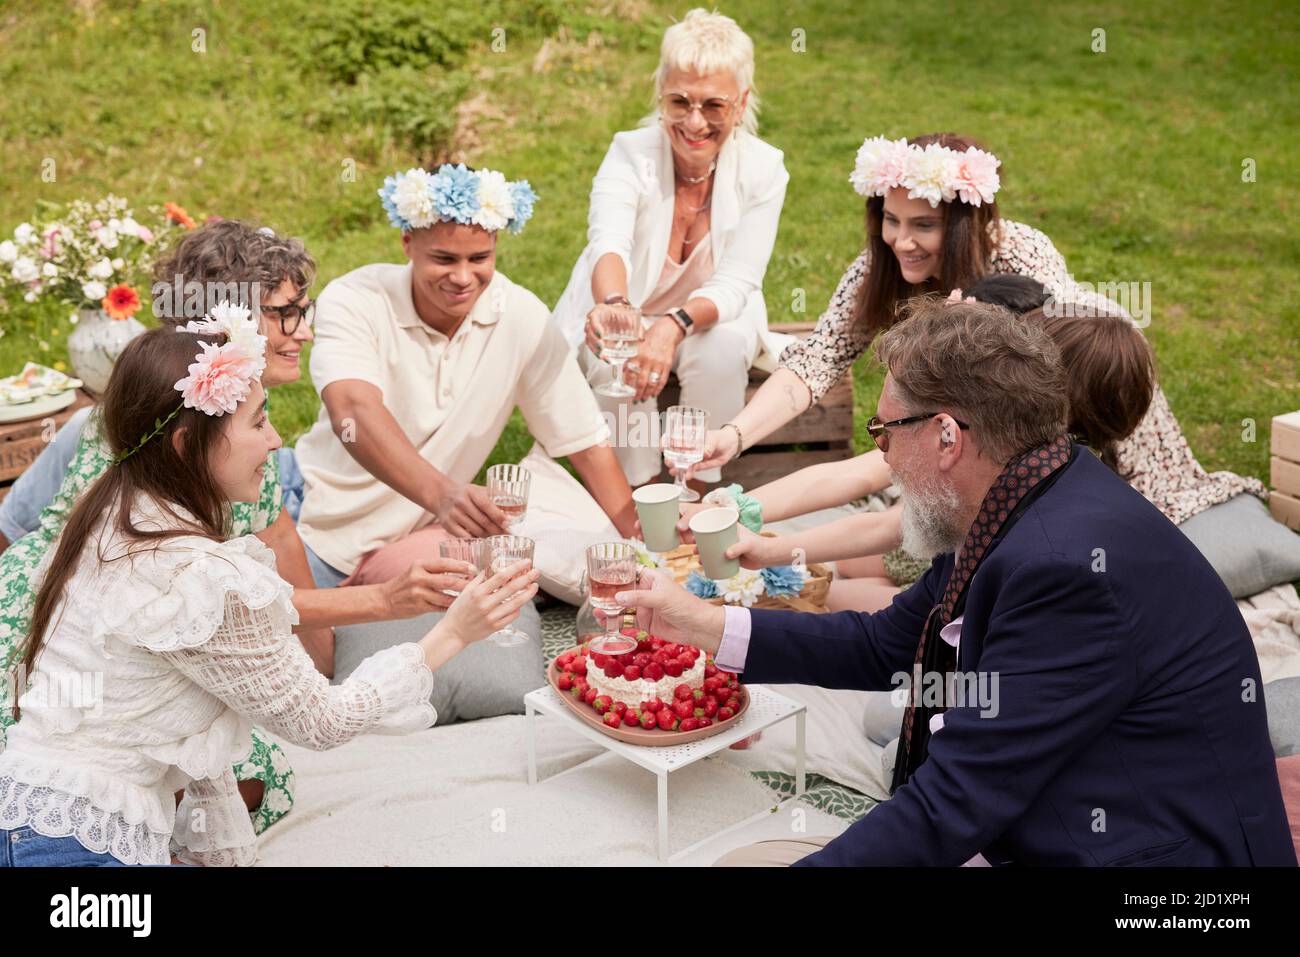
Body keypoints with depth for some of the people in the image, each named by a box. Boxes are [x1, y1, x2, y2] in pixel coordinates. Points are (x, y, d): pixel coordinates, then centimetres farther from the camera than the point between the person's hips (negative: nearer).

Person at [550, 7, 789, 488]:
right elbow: (609, 243, -38)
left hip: (710, 321, 1)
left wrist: (674, 325, -45)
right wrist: (613, 305, -62)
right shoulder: (631, 153, -21)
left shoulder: (762, 169, -17)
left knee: (723, 347, -31)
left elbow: (736, 282, -23)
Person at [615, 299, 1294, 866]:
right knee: (746, 855, 3)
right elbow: (883, 647, 14)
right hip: (1012, 839, 9)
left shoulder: (1071, 562, -27)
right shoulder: (1013, 513, 2)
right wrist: (701, 624, 13)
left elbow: (952, 806, -25)